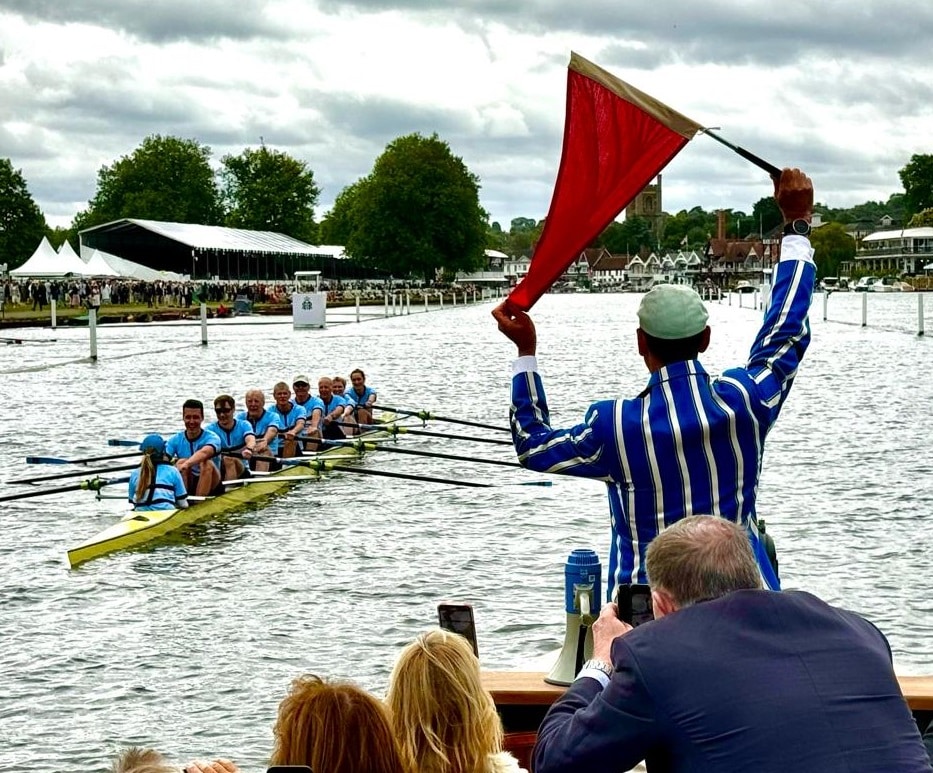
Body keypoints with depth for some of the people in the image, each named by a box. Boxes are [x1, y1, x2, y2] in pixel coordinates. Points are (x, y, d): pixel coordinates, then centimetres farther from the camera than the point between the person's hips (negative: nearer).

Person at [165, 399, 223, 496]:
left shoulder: (211, 438, -10)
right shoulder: (175, 440, 1)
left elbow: (204, 452, -34)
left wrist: (187, 464, -54)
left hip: (211, 486, -2)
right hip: (187, 485, 2)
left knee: (207, 464, -31)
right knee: (181, 462, -24)